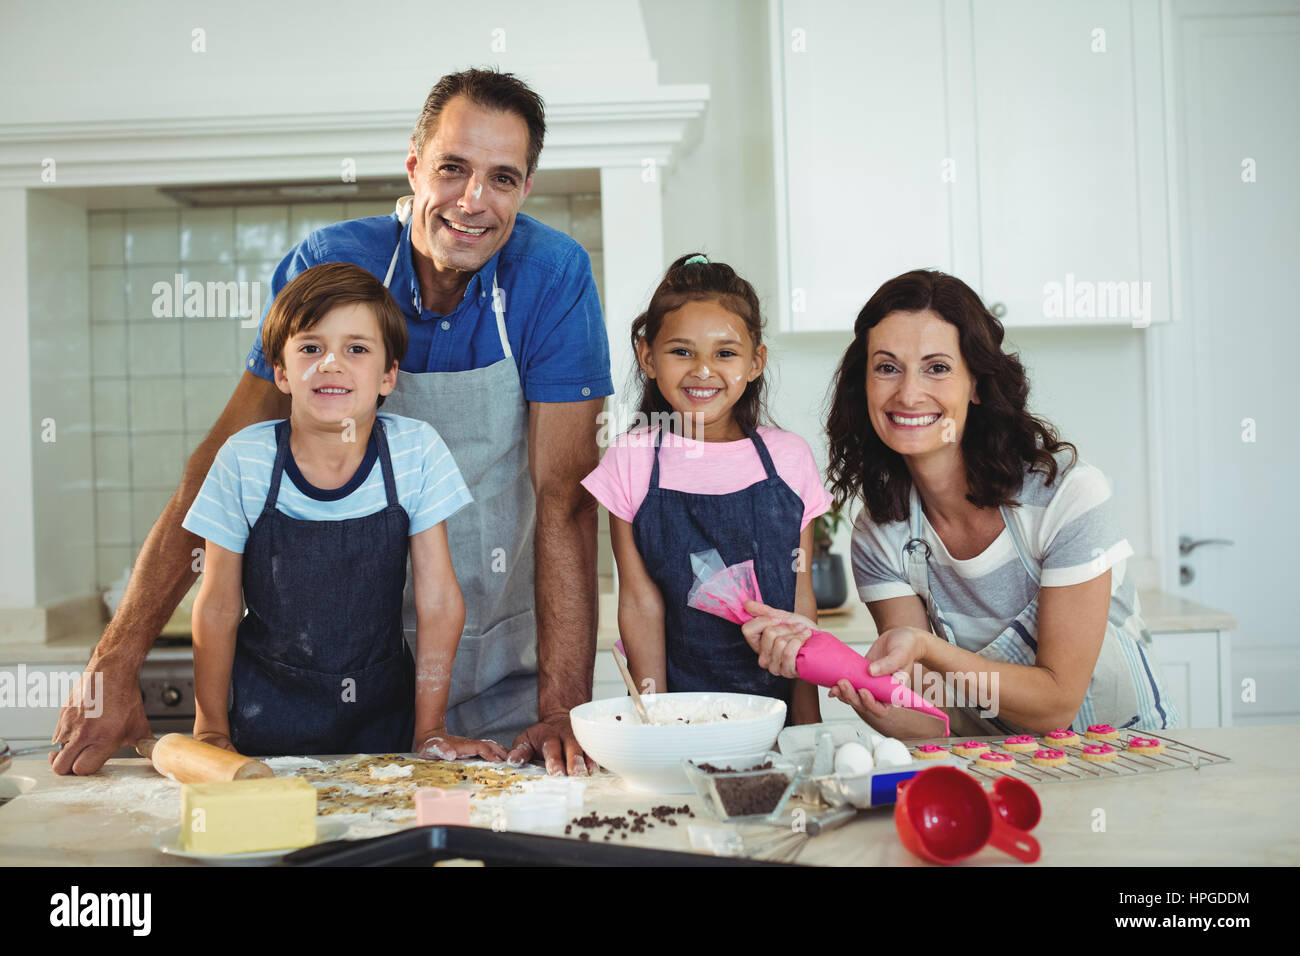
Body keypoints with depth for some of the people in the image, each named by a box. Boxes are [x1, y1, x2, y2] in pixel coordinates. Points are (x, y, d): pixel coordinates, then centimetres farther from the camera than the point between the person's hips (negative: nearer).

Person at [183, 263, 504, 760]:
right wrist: (211, 730, -2)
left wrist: (431, 728, -6)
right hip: (267, 715, 0)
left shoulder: (416, 450, -11)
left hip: (382, 710, 0)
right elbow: (218, 607, -2)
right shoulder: (244, 459, -11)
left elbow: (438, 597, -6)